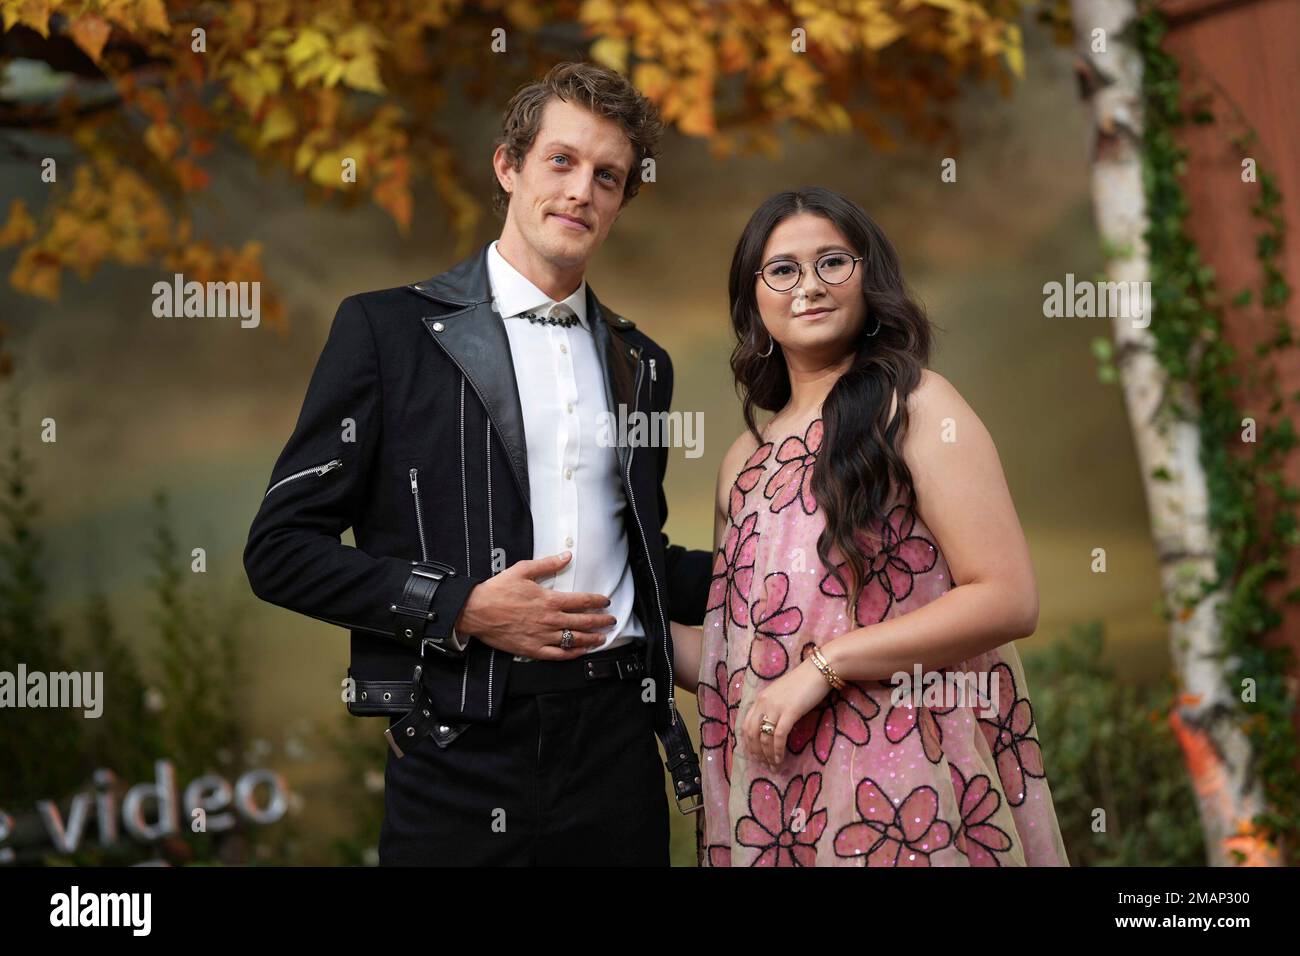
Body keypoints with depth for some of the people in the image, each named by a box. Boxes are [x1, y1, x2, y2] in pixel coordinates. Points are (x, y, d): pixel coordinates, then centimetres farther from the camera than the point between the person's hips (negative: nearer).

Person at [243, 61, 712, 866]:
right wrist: (460, 607, -14)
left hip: (617, 738, 4)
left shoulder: (641, 364, 15)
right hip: (462, 753, -4)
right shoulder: (388, 328, -1)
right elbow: (281, 548, -4)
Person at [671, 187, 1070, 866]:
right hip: (769, 804, 6)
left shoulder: (914, 405, -5)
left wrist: (822, 666, -16)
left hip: (901, 786, -5)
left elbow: (1008, 600, -14)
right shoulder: (744, 461, 12)